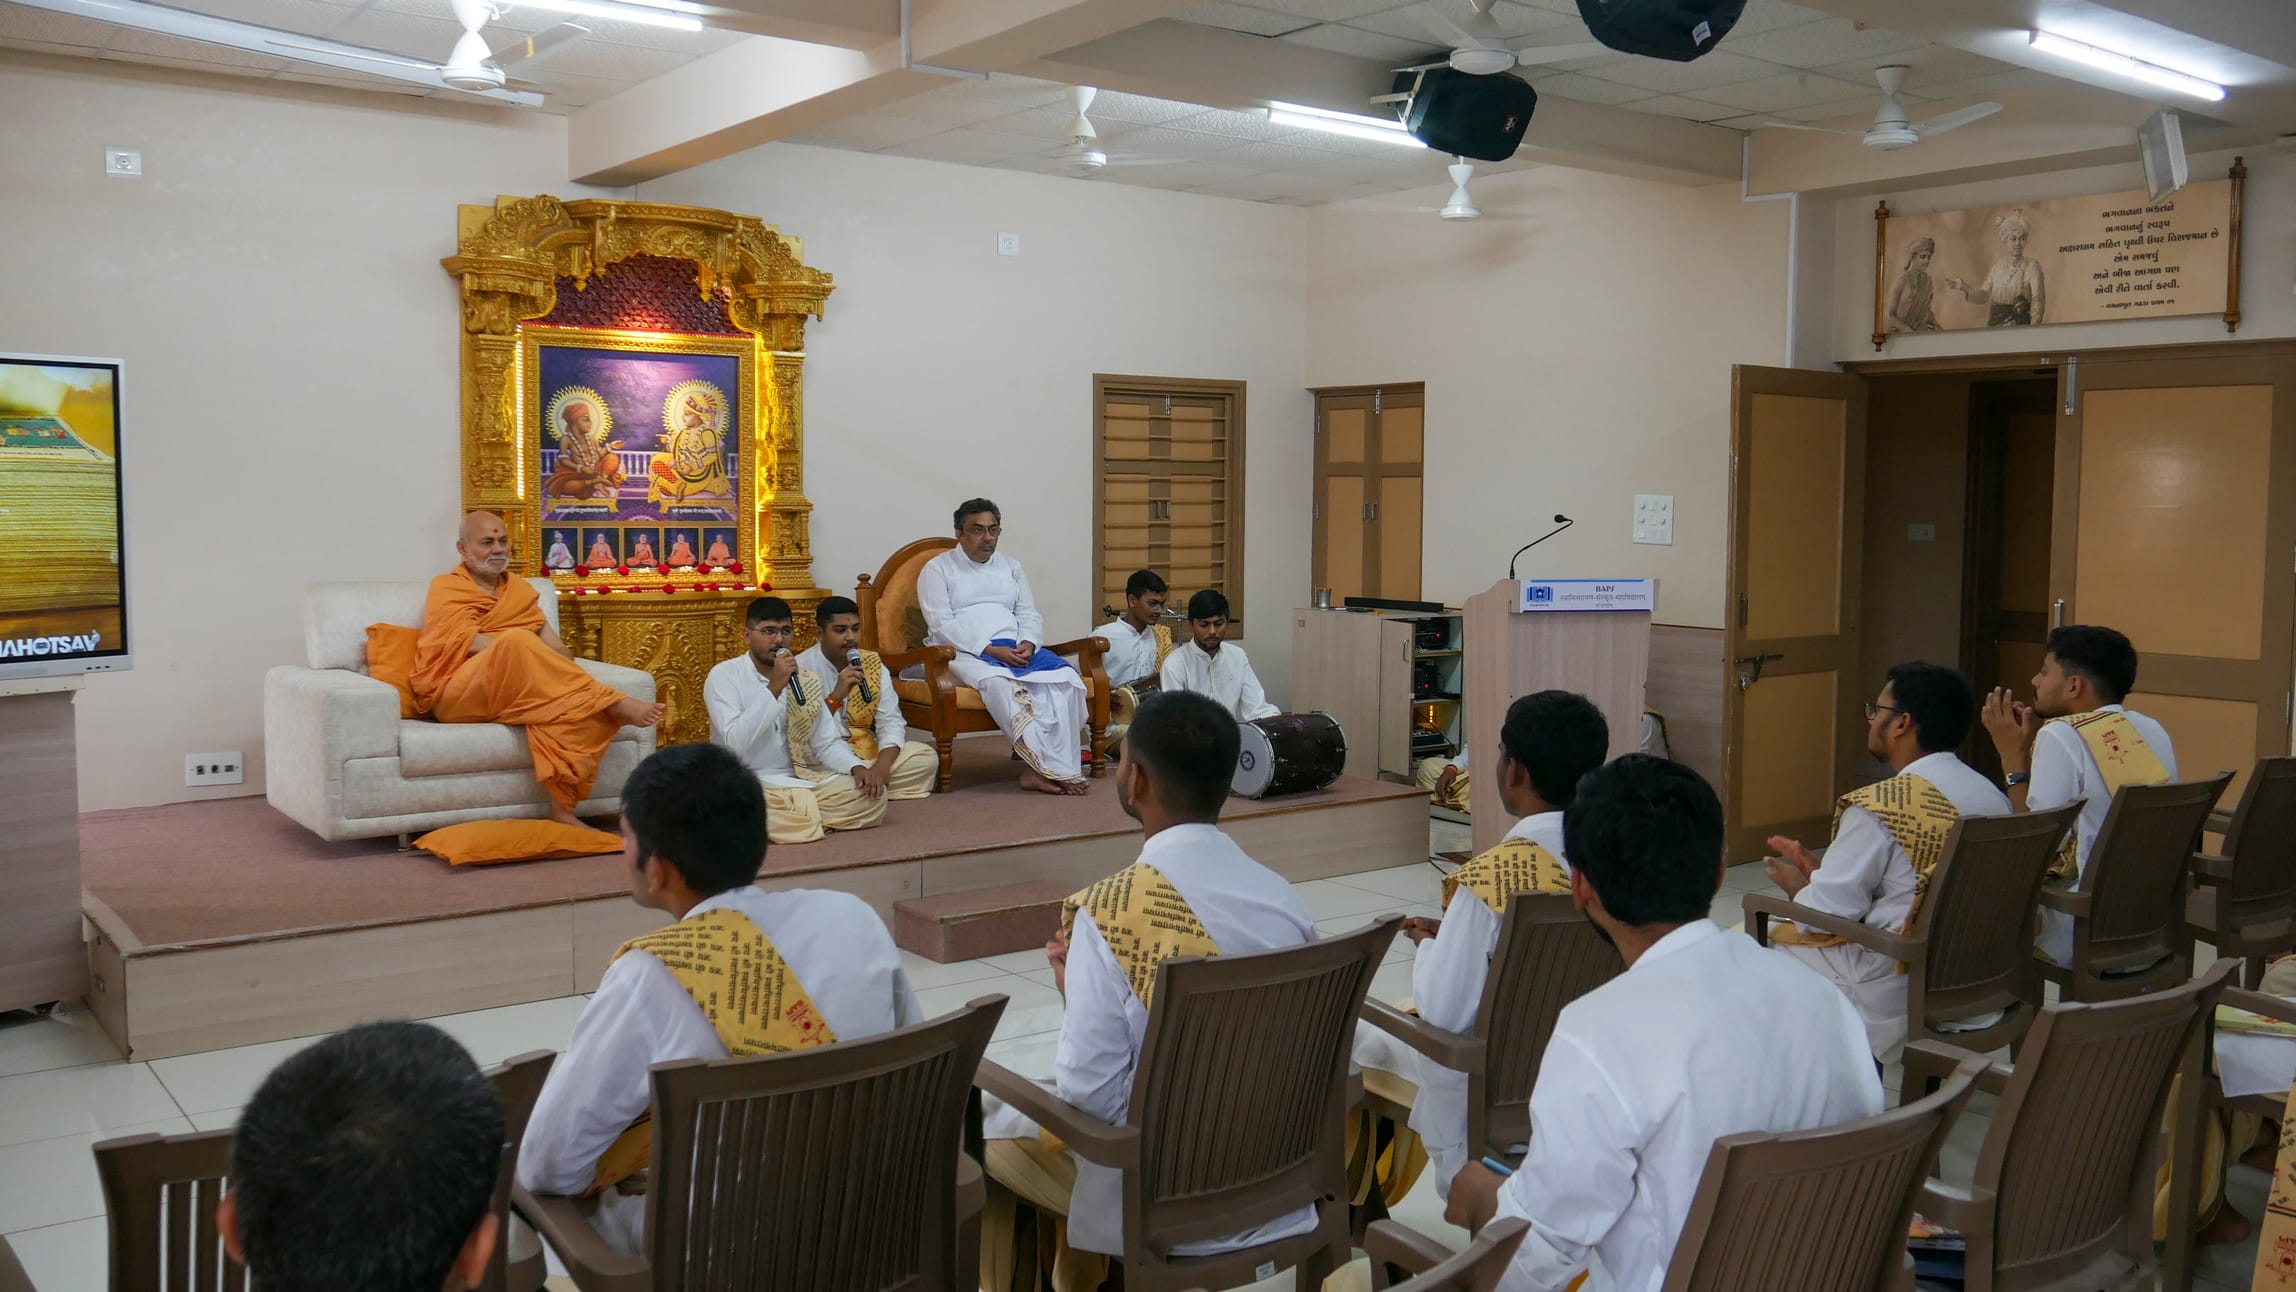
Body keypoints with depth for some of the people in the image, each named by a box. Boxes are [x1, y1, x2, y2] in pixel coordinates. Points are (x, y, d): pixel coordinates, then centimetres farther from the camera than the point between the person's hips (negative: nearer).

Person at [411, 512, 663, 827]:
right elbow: (468, 641, -11)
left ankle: (562, 807, -34)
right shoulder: (446, 587, 7)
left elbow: (548, 638, 9)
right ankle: (612, 704, -29)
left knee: (566, 698, -29)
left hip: (516, 692, 5)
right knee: (516, 642, -33)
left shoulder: (519, 589, 23)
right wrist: (521, 648, -21)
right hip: (456, 694, -5)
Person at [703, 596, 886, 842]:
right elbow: (735, 744, -21)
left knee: (872, 798, -14)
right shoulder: (724, 676, -7)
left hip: (800, 778, 6)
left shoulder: (804, 679, 10)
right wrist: (774, 688, -24)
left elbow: (826, 743, 10)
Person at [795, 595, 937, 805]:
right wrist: (835, 696, -32)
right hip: (820, 758, -5)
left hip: (867, 752, 5)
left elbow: (891, 721, -4)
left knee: (926, 757, -13)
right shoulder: (801, 669, -11)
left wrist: (882, 766, -21)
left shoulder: (873, 664, 4)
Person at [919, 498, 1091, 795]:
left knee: (1065, 676, -25)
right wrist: (990, 649, -18)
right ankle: (1054, 768, -38)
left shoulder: (1010, 567, 23)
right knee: (998, 681, -39)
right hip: (964, 652, -5)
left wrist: (1027, 643, -8)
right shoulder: (937, 569, 6)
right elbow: (942, 625, -6)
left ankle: (1037, 767, -31)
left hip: (1016, 648, 5)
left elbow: (1030, 615, 17)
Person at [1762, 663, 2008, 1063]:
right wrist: (1820, 871, 16)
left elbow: (1826, 914, -15)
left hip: (1902, 998, -8)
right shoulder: (1992, 796, 4)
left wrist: (1798, 886, 7)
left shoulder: (1879, 806, -19)